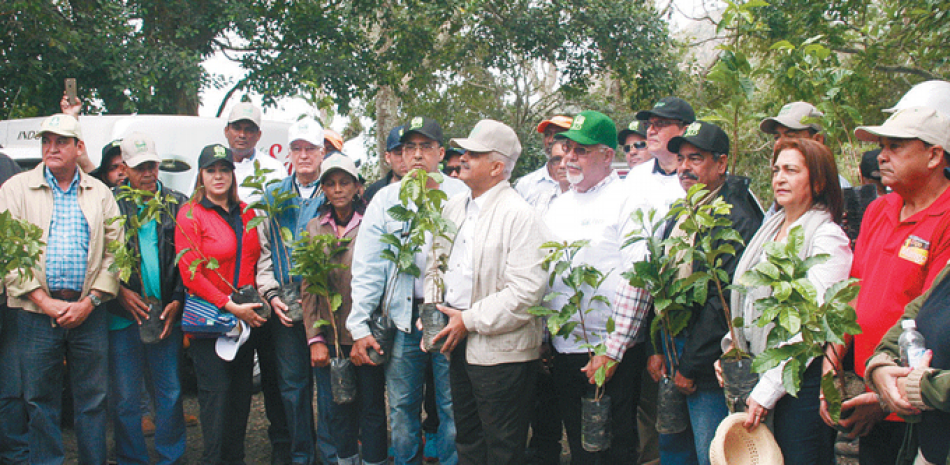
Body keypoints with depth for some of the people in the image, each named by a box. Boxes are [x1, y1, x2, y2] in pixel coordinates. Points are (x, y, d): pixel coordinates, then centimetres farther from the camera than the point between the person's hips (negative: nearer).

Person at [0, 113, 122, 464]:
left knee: (94, 400, 6)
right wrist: (45, 302, -10)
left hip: (88, 313, 1)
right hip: (36, 314, -1)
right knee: (40, 401, 5)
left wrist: (89, 302, -6)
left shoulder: (100, 193, 10)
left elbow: (114, 252, 6)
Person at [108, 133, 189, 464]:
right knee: (125, 399, 4)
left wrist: (177, 301, -3)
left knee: (170, 394, 7)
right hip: (124, 314, -1)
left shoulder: (177, 204, 9)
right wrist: (119, 291, -9)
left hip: (167, 313, 2)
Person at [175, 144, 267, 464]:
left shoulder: (245, 213, 11)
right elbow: (190, 274, -10)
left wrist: (257, 303, 3)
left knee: (242, 392, 9)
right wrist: (230, 306, -15)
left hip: (245, 318, 5)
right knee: (216, 393, -3)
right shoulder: (190, 215, -4)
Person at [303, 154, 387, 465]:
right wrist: (315, 339, -3)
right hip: (329, 335, 3)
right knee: (338, 409, 11)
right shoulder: (314, 228, 8)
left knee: (371, 407, 5)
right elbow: (309, 287, 5)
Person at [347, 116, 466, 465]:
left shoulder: (461, 195, 3)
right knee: (402, 407, 10)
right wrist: (359, 326, -1)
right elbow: (367, 267, 5)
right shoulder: (385, 200, 8)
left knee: (454, 407, 3)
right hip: (402, 317, 2)